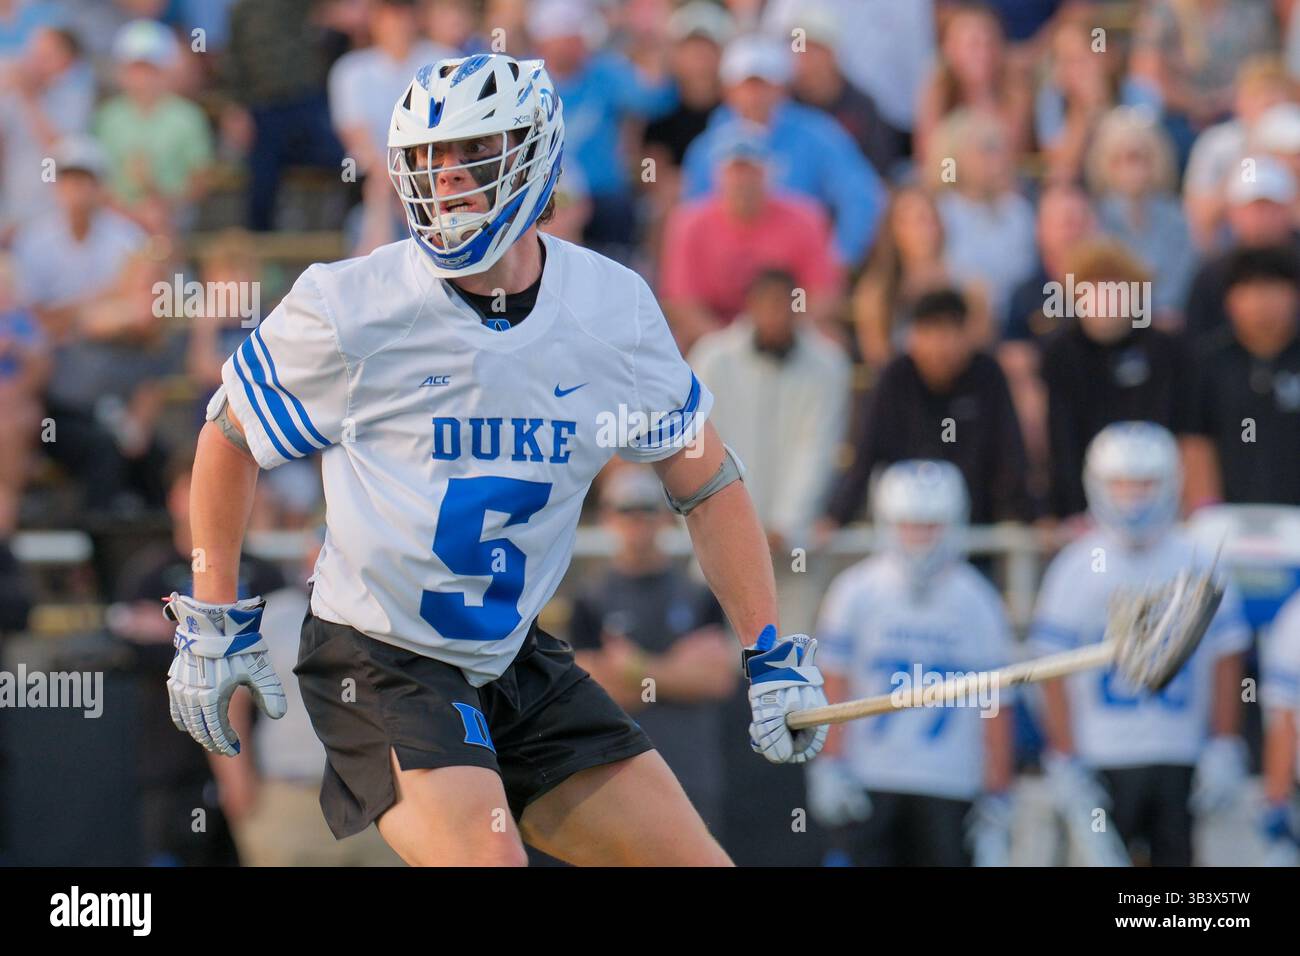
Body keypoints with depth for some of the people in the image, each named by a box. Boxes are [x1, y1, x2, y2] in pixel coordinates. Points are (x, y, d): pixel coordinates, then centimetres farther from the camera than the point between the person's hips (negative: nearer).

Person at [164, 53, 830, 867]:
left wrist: (774, 654, 1)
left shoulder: (615, 309, -4)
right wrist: (214, 621, 3)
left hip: (520, 663, 5)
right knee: (489, 857, -26)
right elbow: (229, 436, 2)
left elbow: (708, 484, 7)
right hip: (378, 666, -5)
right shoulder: (349, 311, -14)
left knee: (696, 861, -1)